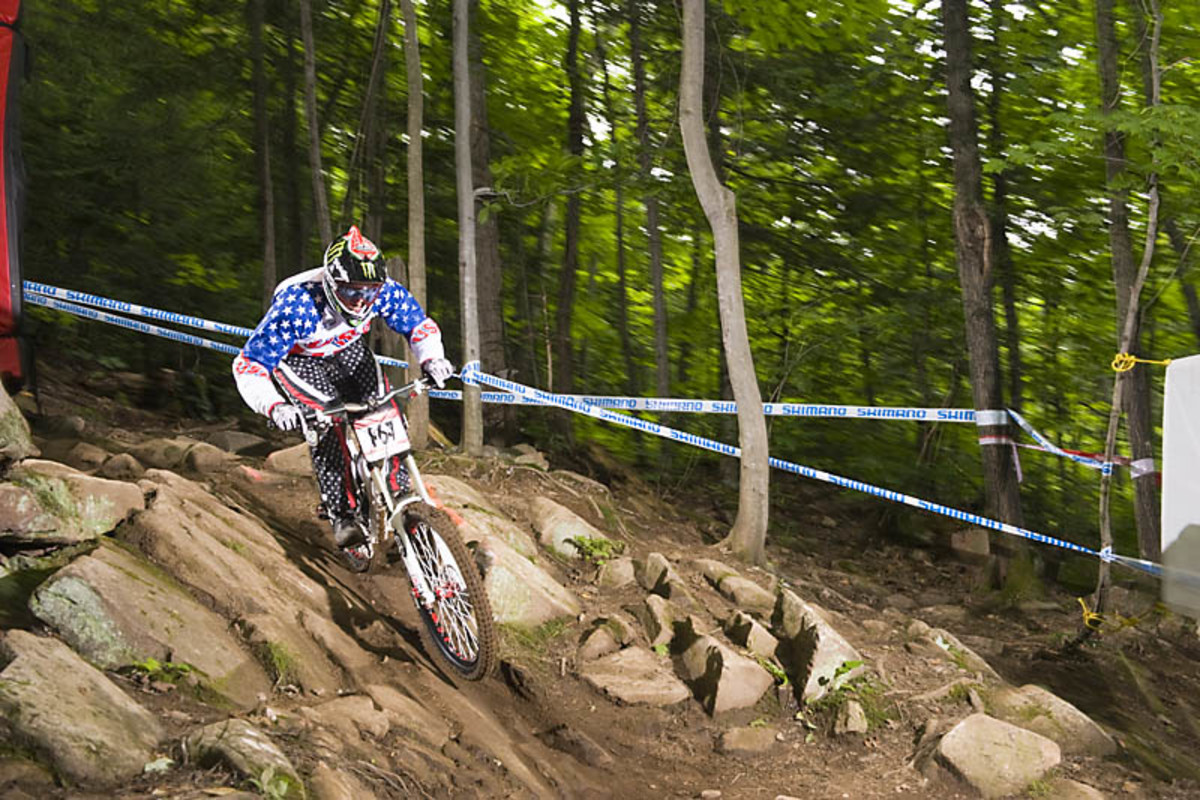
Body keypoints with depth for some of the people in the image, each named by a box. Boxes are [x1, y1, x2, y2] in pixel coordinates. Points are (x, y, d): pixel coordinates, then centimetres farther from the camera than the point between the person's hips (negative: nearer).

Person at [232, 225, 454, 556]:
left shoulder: (382, 291, -30)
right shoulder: (295, 306, -40)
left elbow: (420, 324, -11)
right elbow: (248, 365, -34)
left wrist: (431, 359, -32)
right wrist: (275, 407, -51)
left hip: (347, 350, 4)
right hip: (296, 359, -4)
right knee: (328, 418, -26)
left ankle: (397, 495, 2)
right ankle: (341, 513, -14)